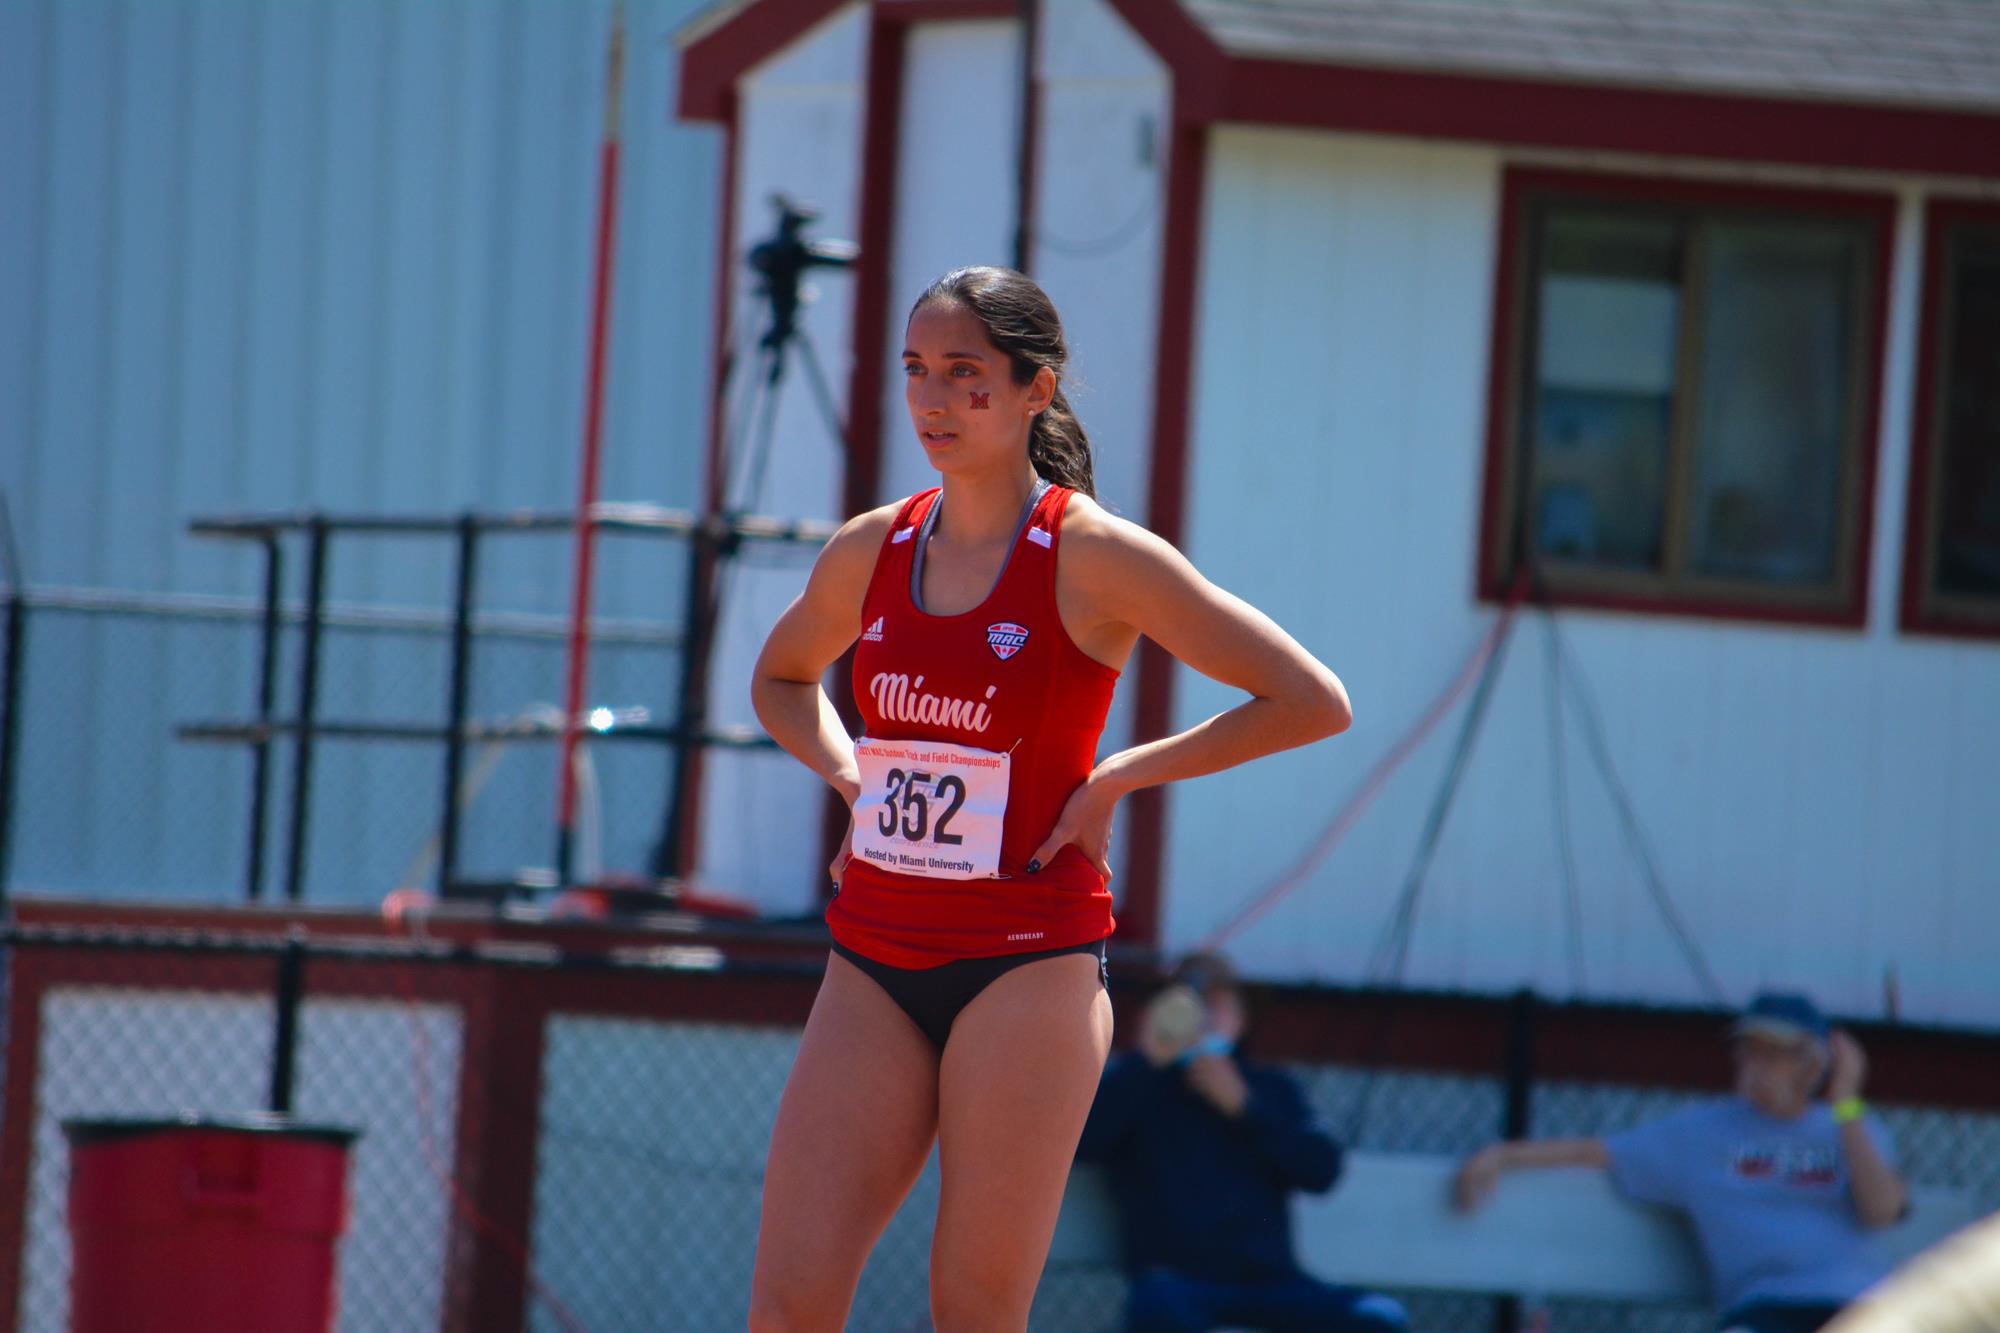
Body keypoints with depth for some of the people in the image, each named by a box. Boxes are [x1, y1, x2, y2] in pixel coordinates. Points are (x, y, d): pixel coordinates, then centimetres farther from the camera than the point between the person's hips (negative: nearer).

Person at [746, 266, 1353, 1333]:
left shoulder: (1094, 557, -6)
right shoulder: (870, 551, 9)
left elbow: (1313, 703, -7)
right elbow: (781, 678, 31)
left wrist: (1117, 778, -6)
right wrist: (851, 776, 11)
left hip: (1029, 962, -5)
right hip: (874, 964, 5)